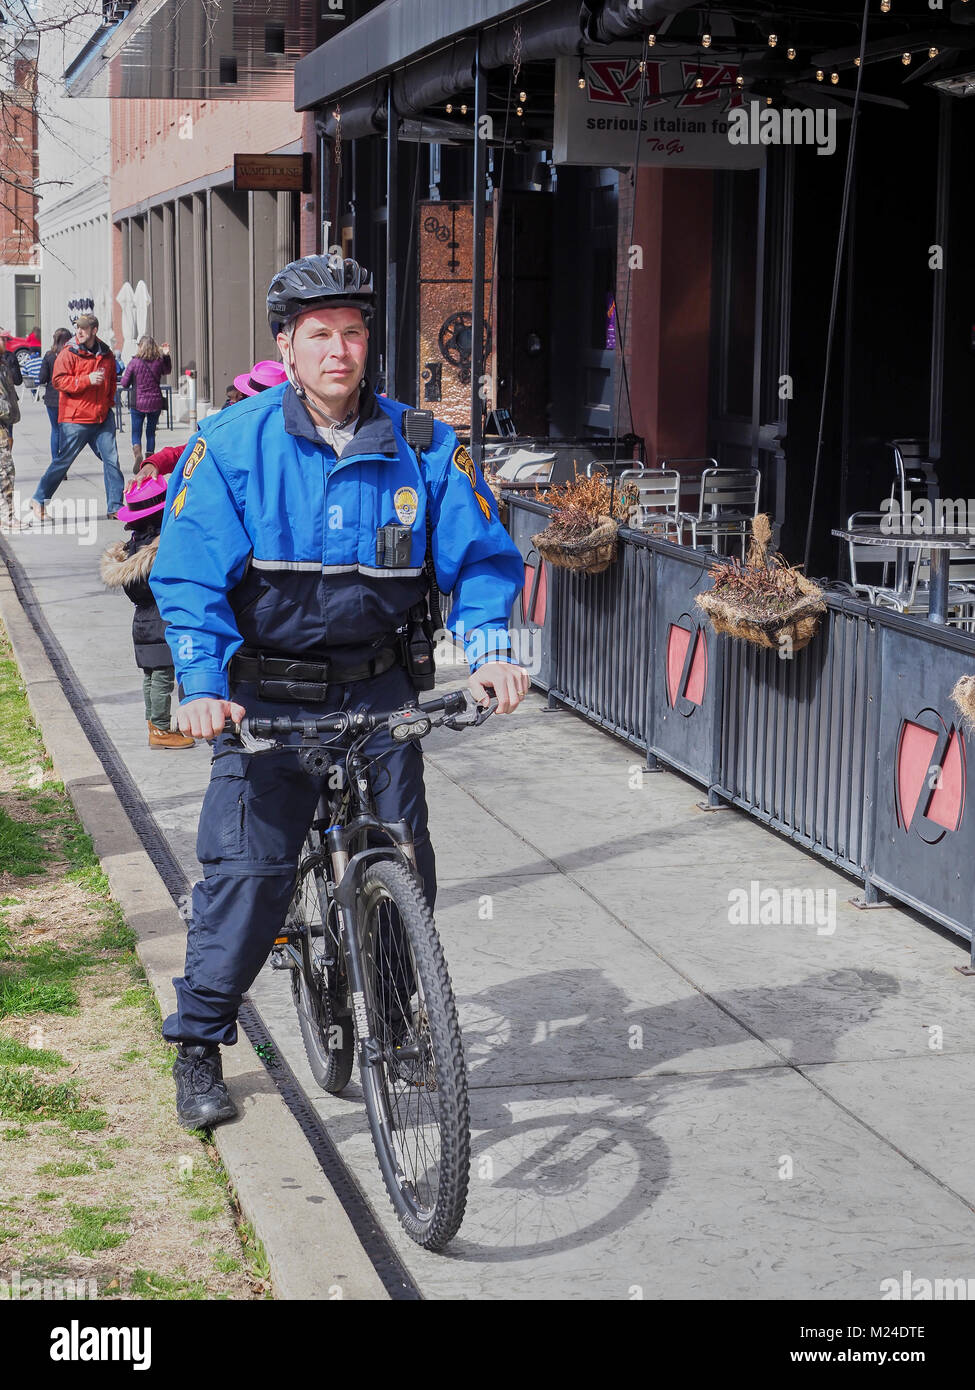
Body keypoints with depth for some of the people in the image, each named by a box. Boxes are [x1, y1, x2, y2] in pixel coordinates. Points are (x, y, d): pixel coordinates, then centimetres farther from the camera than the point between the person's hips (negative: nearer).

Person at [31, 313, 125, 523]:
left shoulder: (106, 354, 10)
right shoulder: (69, 353, -6)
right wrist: (87, 380, -21)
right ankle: (39, 500, 15)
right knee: (64, 460, 0)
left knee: (111, 460, 0)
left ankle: (115, 507, 8)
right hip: (75, 419, -5)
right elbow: (58, 380, -14)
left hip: (102, 417, 5)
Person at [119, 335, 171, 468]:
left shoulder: (134, 362, -11)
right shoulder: (159, 362, -3)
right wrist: (166, 356, 18)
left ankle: (137, 452, -21)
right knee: (151, 432, 15)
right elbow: (167, 371, 21)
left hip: (138, 403, -2)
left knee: (136, 432, 6)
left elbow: (124, 383, -4)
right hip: (155, 402, 2)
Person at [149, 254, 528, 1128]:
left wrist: (490, 650, -18)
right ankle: (199, 1048, 10)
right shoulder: (230, 446, -8)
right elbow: (190, 579, -11)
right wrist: (202, 686, -25)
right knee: (246, 873, -7)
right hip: (265, 695, -2)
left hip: (377, 690, 2)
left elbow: (480, 557, 1)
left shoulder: (422, 448, -1)